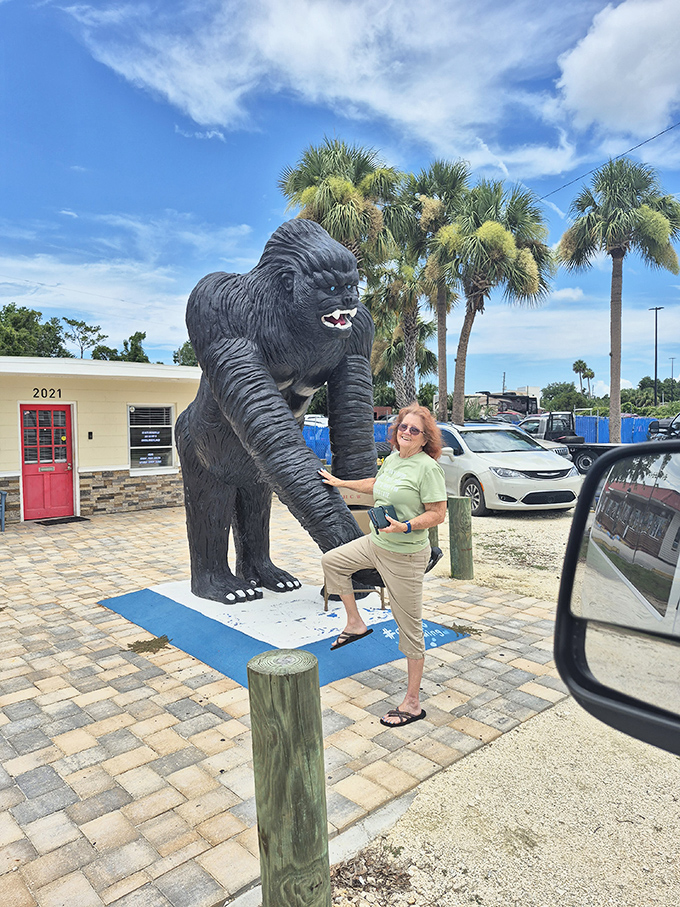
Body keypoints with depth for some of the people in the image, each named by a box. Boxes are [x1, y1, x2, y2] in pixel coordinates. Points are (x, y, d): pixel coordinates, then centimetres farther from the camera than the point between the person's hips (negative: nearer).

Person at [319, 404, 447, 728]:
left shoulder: (427, 467, -17)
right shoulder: (391, 459, 6)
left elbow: (438, 514, -17)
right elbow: (376, 485, 27)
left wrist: (406, 527, -30)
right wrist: (341, 483, 35)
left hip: (406, 556, -8)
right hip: (375, 543, 9)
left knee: (410, 627, 1)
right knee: (331, 561, 21)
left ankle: (412, 703, 13)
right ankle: (355, 623, 30)